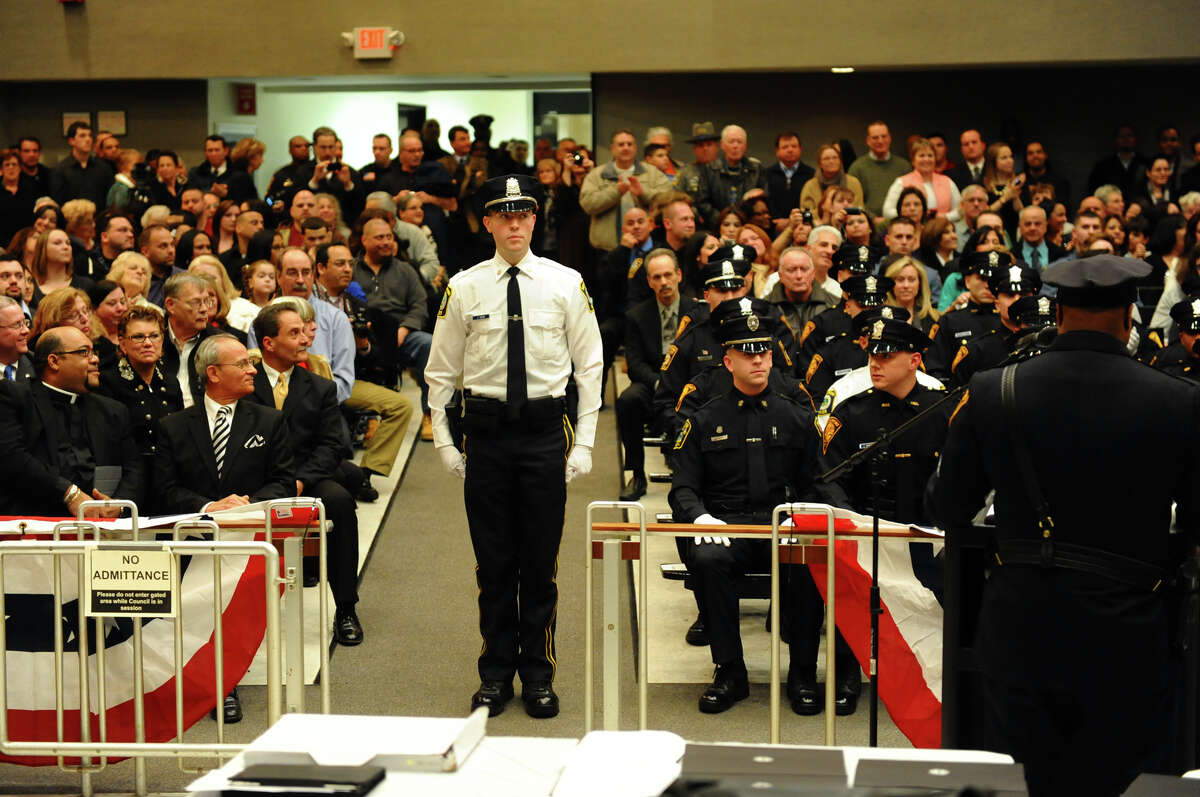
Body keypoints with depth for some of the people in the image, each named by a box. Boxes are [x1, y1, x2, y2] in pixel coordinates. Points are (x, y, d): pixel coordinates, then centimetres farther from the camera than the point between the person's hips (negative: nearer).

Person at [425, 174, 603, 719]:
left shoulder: (566, 284, 1)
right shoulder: (464, 287, 2)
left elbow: (589, 365, 5)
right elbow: (440, 371, 8)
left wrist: (584, 443, -1)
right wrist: (444, 441, 3)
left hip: (545, 430, 0)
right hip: (485, 432, 0)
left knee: (541, 561, 5)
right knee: (493, 560, 6)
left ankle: (538, 675, 19)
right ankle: (495, 674, 19)